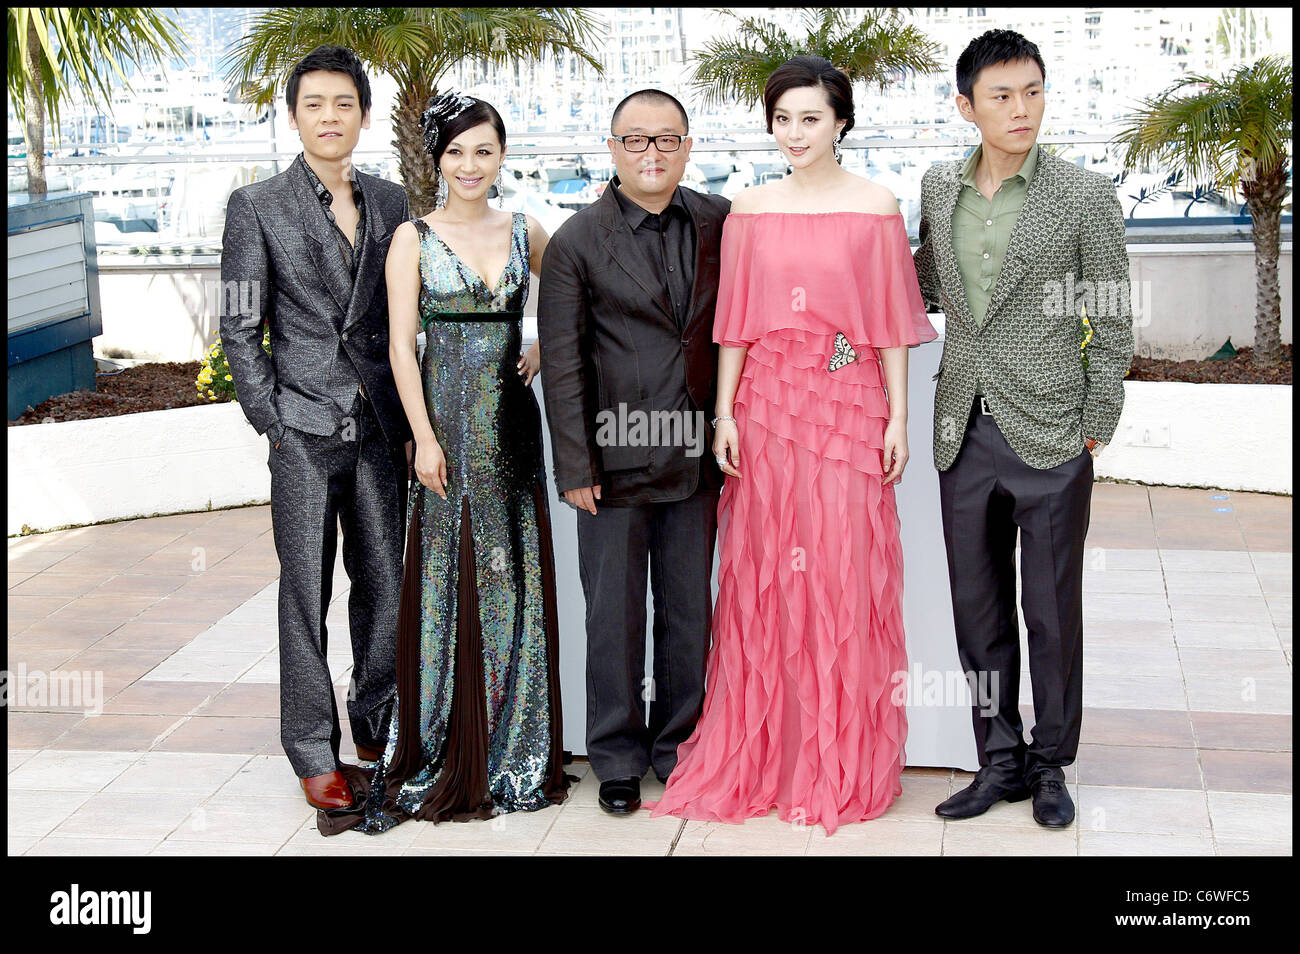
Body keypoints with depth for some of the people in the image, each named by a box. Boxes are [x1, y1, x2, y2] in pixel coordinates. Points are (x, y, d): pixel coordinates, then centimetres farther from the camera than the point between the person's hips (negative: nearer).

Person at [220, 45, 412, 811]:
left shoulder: (392, 203, 10)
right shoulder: (257, 207, 2)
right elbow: (240, 329, 1)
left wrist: (411, 421, 6)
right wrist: (272, 423, -5)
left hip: (381, 428, 3)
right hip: (304, 432, -3)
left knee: (386, 588, 8)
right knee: (306, 595, 3)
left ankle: (378, 725, 26)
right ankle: (315, 753, 13)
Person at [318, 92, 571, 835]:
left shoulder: (525, 233, 9)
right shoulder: (415, 238, 0)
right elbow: (401, 345, -5)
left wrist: (546, 348, 4)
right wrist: (425, 437, -12)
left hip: (513, 418, 3)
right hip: (447, 419, -3)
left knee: (515, 575, 6)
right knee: (448, 578, 0)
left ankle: (514, 747, 19)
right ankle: (444, 751, 11)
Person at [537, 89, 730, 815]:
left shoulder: (719, 223, 4)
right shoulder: (577, 243, -4)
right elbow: (562, 363, -5)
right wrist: (575, 467, -9)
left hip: (696, 457, 3)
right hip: (615, 460, -3)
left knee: (691, 610, 12)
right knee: (615, 616, 7)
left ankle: (680, 745, 27)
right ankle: (619, 759, 22)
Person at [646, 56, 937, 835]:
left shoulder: (875, 207, 1)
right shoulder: (751, 210, 7)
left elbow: (891, 321, 0)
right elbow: (735, 321, 7)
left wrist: (898, 417, -3)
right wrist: (725, 413, 2)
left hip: (849, 409, -2)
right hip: (767, 408, 2)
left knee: (846, 578, 1)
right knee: (765, 576, 6)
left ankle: (845, 767, 14)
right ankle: (763, 758, 19)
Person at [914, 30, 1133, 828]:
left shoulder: (1086, 197, -7)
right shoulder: (939, 188, 6)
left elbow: (1114, 322, -3)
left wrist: (1096, 427, -5)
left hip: (1049, 435, -4)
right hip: (965, 432, 4)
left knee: (1052, 611, 6)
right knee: (978, 607, 11)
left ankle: (1051, 764, 22)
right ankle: (1000, 761, 24)